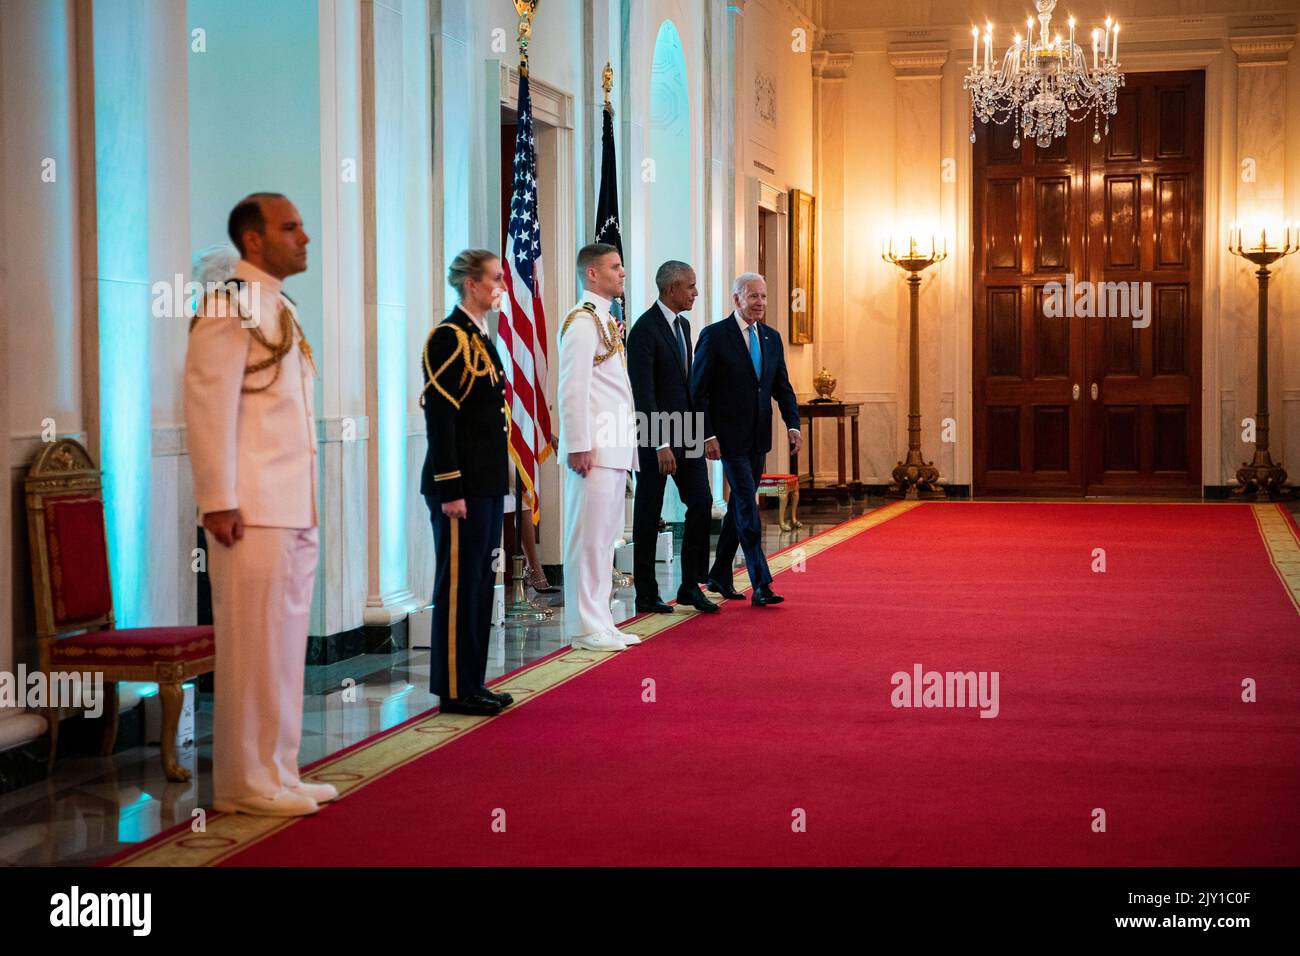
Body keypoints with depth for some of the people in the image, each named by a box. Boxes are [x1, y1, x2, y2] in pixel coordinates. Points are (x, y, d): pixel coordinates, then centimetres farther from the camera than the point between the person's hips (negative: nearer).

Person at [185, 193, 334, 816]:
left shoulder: (279, 308, 19)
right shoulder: (230, 304, -8)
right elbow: (208, 403, -15)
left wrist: (308, 505, 18)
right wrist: (218, 500, -20)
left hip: (294, 508, 9)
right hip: (254, 510, -9)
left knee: (286, 644, 12)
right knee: (254, 647, -4)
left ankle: (277, 775, 20)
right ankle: (245, 783, 4)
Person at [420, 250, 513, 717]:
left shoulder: (480, 337, 16)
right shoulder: (449, 336, -12)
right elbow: (440, 417, -17)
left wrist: (495, 482, 18)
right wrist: (451, 489, -20)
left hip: (486, 484, 10)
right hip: (462, 485, -10)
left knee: (481, 584, 13)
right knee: (458, 586, -3)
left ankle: (472, 683, 20)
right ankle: (455, 690, 3)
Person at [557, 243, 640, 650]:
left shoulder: (607, 320, 19)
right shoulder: (582, 321, -10)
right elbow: (572, 389, -16)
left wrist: (626, 447, 18)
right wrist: (579, 446, -21)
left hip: (616, 447, 10)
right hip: (595, 448, -10)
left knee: (605, 537, 12)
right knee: (589, 537, -6)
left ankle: (599, 622, 18)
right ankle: (585, 628, -1)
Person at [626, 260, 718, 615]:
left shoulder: (683, 324, 13)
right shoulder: (645, 329, -14)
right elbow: (643, 391, -19)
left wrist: (700, 431, 14)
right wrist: (661, 444, -23)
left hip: (685, 431, 8)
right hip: (654, 434, -8)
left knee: (701, 503, 2)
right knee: (648, 516, 2)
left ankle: (691, 586, 11)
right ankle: (646, 595, 11)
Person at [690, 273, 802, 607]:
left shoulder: (771, 338, 10)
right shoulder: (714, 335, -8)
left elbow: (782, 387, 12)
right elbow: (698, 391, -8)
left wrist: (794, 425, -3)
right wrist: (708, 435, -14)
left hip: (758, 438, 7)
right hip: (729, 437, -7)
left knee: (739, 506, 14)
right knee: (748, 507, -10)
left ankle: (720, 576, 26)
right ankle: (761, 585, -11)